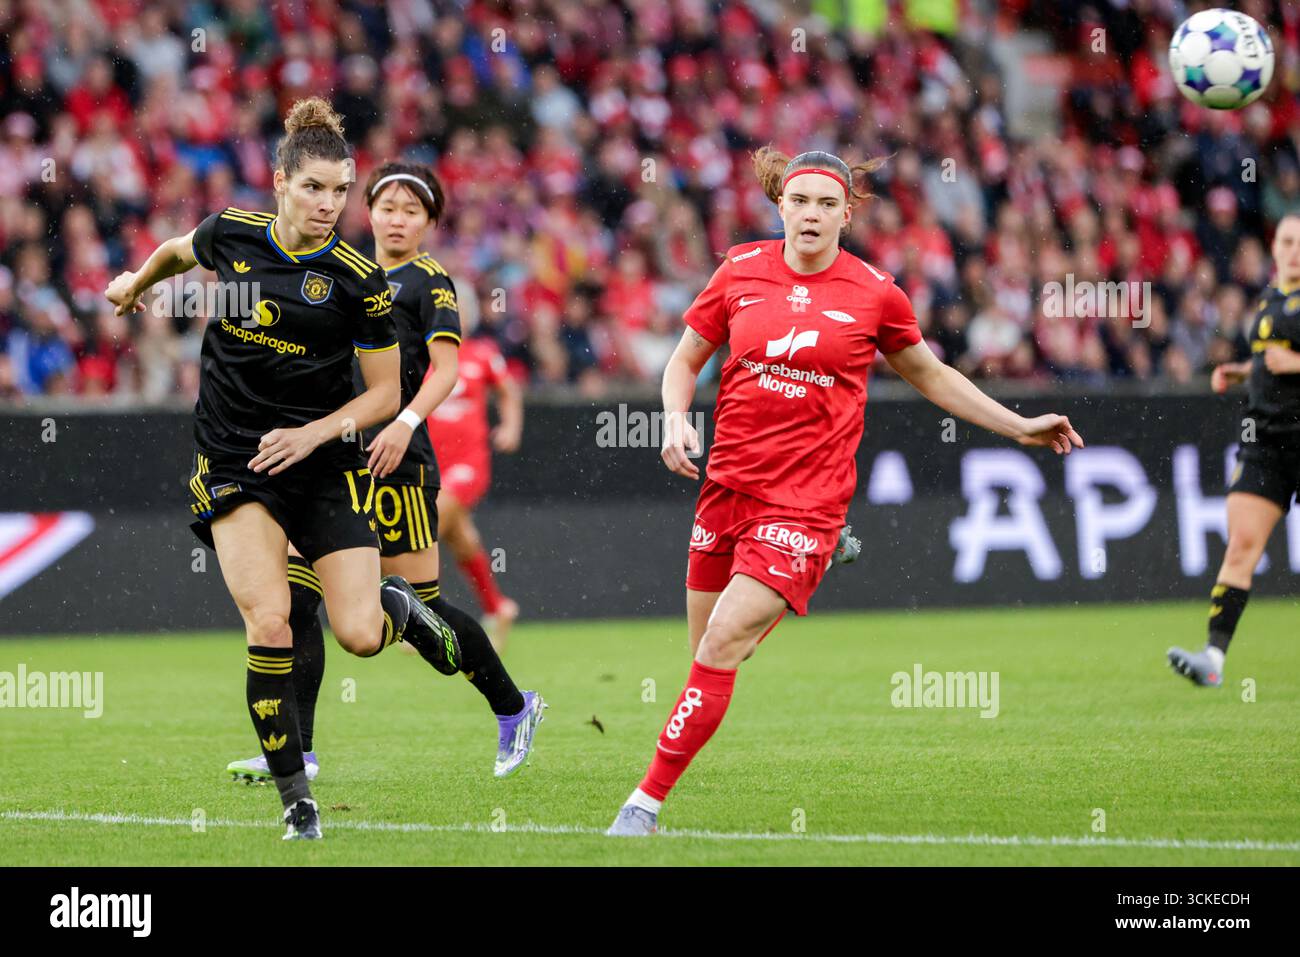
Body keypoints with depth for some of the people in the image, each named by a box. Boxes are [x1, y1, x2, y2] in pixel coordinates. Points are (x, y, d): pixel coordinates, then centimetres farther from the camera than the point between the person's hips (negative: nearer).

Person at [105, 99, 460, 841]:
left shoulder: (360, 281, -10)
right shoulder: (230, 235, -4)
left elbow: (385, 393, -3)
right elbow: (179, 251, 22)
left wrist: (315, 433, -17)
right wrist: (137, 282, 39)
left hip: (324, 466, -1)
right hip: (233, 463, 1)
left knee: (359, 636, -8)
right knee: (270, 625, -17)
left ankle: (402, 607, 31)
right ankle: (295, 796, -6)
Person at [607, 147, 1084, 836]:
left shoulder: (873, 293, -1)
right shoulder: (740, 271, 3)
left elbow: (930, 376, 16)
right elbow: (686, 360, 15)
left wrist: (1019, 427, 14)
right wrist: (676, 419, -5)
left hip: (808, 500, -4)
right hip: (728, 482, 4)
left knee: (721, 649, -16)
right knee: (707, 654, 5)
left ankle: (648, 800, -11)